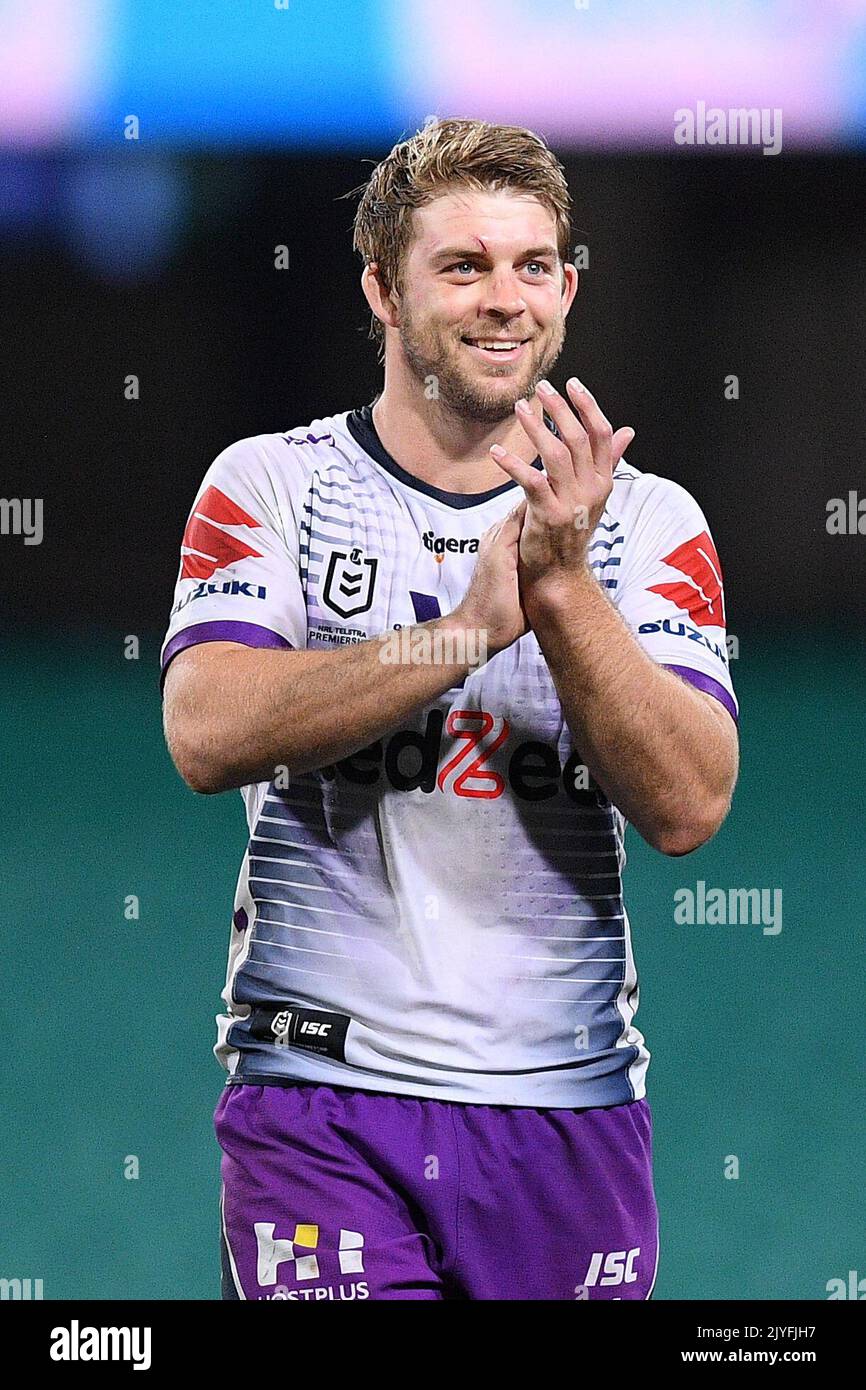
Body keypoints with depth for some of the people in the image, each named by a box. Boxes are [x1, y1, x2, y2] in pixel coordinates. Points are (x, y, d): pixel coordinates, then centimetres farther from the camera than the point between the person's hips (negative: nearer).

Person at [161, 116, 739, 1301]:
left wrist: (563, 588, -18)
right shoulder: (270, 484, 3)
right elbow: (208, 737, -14)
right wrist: (473, 626, -21)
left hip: (573, 1105, 2)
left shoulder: (648, 521, 7)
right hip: (323, 1105, -2)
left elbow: (689, 806, -6)